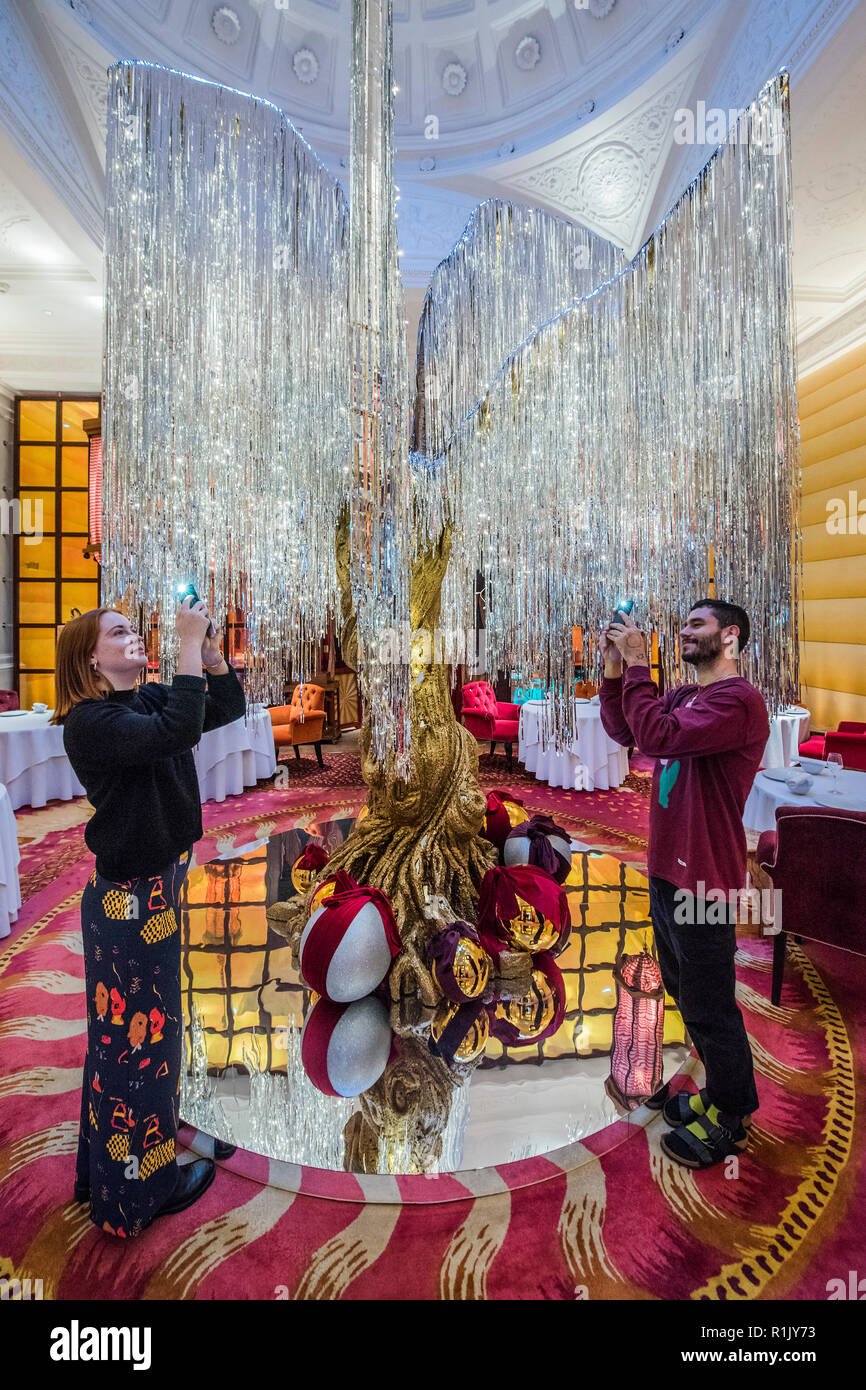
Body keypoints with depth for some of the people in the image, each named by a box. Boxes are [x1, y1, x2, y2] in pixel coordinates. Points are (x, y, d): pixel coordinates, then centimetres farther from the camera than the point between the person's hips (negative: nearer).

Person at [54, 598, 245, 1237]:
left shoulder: (150, 700, 5)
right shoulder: (90, 723, -20)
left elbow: (228, 705, 9)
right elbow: (178, 732, -37)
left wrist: (210, 643, -3)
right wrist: (189, 643, -31)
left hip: (160, 885, 9)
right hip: (129, 900, -9)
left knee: (126, 1031, 24)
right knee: (137, 1034, 10)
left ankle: (107, 1166, 48)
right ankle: (138, 1190, 34)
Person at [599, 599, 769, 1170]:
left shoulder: (739, 700, -19)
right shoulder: (684, 696, 10)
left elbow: (657, 735, -31)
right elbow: (624, 731, 11)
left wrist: (639, 664, -22)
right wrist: (615, 669, 0)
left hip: (702, 881, -9)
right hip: (667, 871, 9)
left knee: (709, 1007, 10)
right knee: (686, 993, 24)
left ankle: (730, 1119, 34)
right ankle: (718, 1092, 46)